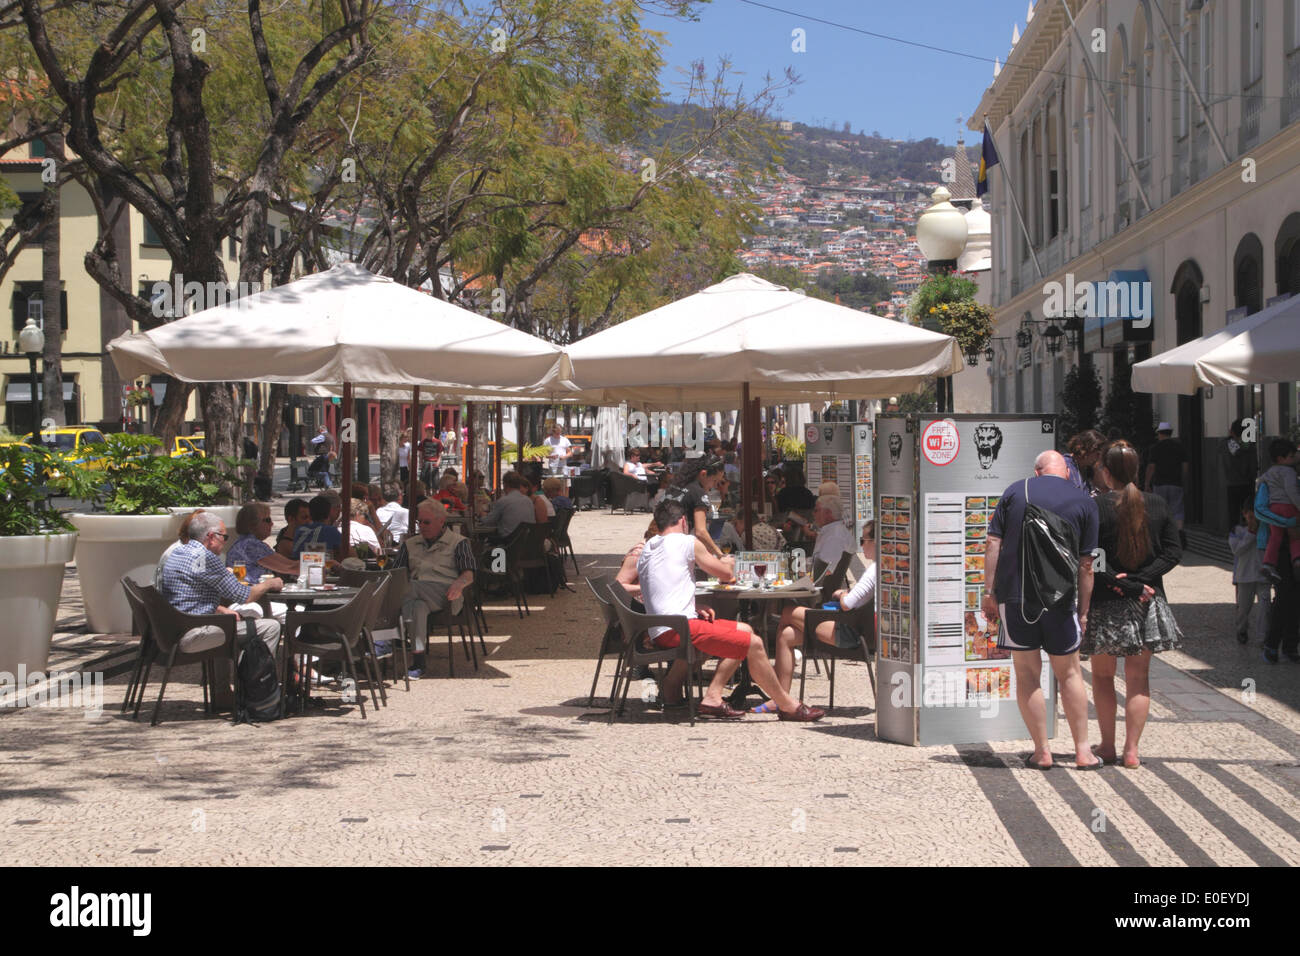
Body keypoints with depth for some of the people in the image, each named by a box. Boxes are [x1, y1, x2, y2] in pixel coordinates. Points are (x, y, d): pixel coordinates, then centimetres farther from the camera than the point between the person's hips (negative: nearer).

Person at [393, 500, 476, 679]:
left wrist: (459, 584, -20)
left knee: (409, 588, -34)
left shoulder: (459, 542, 18)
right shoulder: (410, 544, 30)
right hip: (417, 595, 3)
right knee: (416, 606, -37)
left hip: (445, 596, -3)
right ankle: (418, 661, -44)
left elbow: (468, 575, 4)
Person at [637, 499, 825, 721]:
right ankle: (788, 706, 0)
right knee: (753, 644, -9)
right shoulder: (687, 542, -1)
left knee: (744, 631, 16)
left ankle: (712, 697, 9)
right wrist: (727, 563, 30)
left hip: (659, 634, 9)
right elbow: (727, 574, 7)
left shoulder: (646, 550, 22)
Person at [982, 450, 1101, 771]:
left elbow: (992, 544, 0)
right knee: (1069, 674, 12)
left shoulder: (1014, 492, 7)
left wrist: (989, 592, 3)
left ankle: (1042, 751, 9)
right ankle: (1082, 751, 14)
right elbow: (1085, 563, 3)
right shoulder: (1083, 502, 5)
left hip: (1013, 593, 0)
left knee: (1027, 673, 8)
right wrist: (1083, 612, 8)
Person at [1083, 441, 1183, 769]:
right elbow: (1174, 552, -1)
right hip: (1147, 604, 3)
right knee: (1138, 678, 10)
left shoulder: (1095, 508, -12)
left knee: (1102, 675, 14)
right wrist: (1138, 581, -8)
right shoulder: (1158, 505, 0)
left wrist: (1121, 583, -11)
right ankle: (1131, 749, 6)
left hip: (1105, 605, -3)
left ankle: (1107, 746, 17)